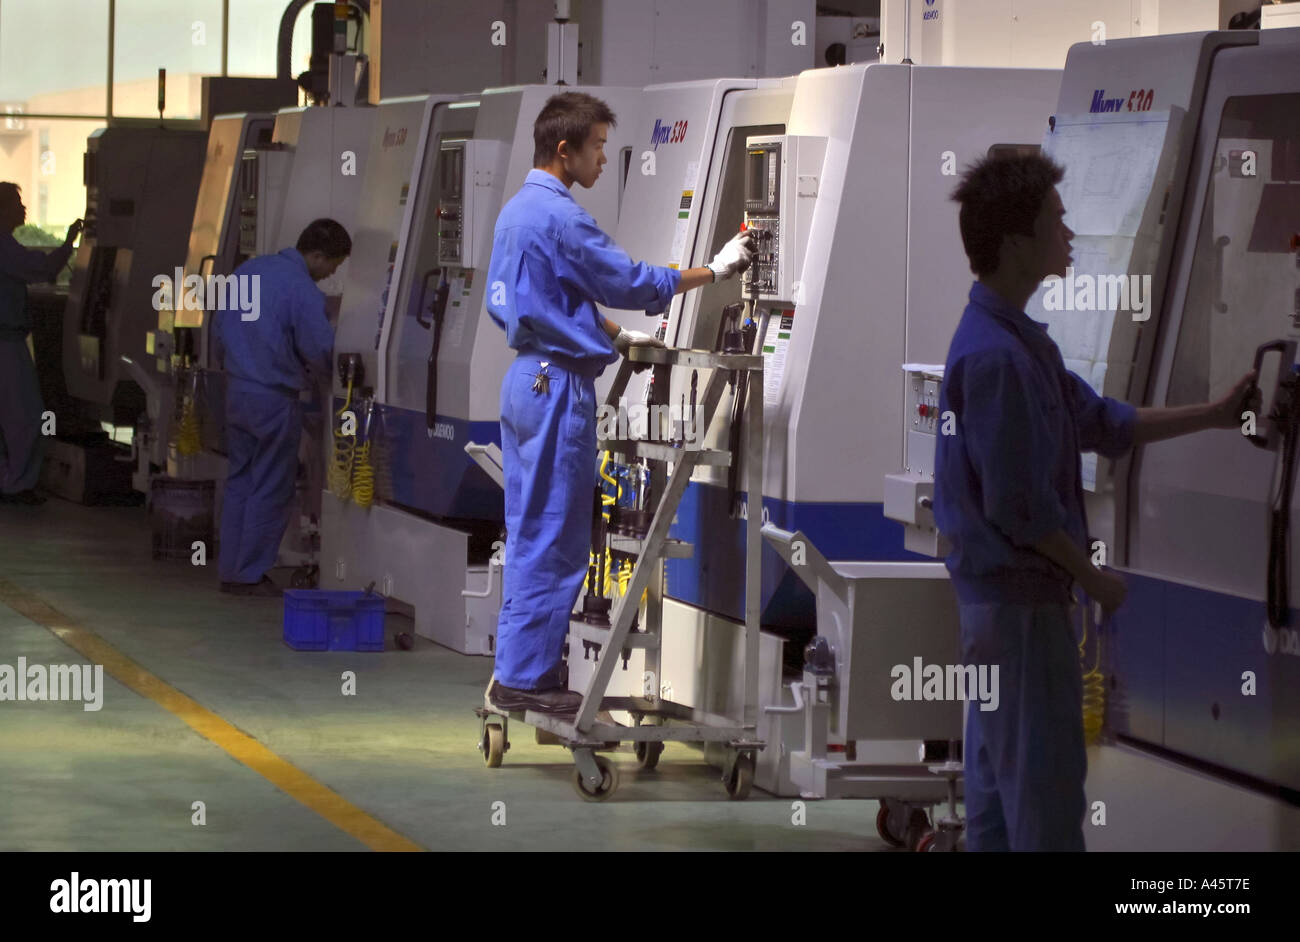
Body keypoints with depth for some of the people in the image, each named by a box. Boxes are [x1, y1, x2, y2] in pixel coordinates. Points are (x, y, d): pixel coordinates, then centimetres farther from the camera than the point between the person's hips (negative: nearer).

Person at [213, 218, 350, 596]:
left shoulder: (248, 271, 7)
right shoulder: (304, 292, -19)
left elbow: (220, 327, 16)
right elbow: (320, 350, -17)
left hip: (236, 390, 8)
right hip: (273, 400, -8)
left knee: (240, 480, 16)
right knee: (270, 490, 3)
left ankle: (231, 571, 21)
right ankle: (251, 575, 8)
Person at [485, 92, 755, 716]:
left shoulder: (516, 210, 14)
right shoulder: (559, 217, -17)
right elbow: (630, 283, -15)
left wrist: (617, 336, 20)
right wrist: (714, 271, -7)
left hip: (525, 379, 10)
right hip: (559, 385, -10)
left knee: (529, 532, 13)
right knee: (554, 538, -4)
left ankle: (518, 669, 18)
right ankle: (526, 678, -1)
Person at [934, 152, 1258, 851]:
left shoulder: (1017, 339, 10)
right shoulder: (996, 356, -23)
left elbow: (1102, 423, 17)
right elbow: (1020, 505, -23)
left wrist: (1213, 415, 16)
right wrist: (1093, 579, -11)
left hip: (992, 591, 10)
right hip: (1022, 597, -10)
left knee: (997, 767, 15)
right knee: (1045, 771, -3)